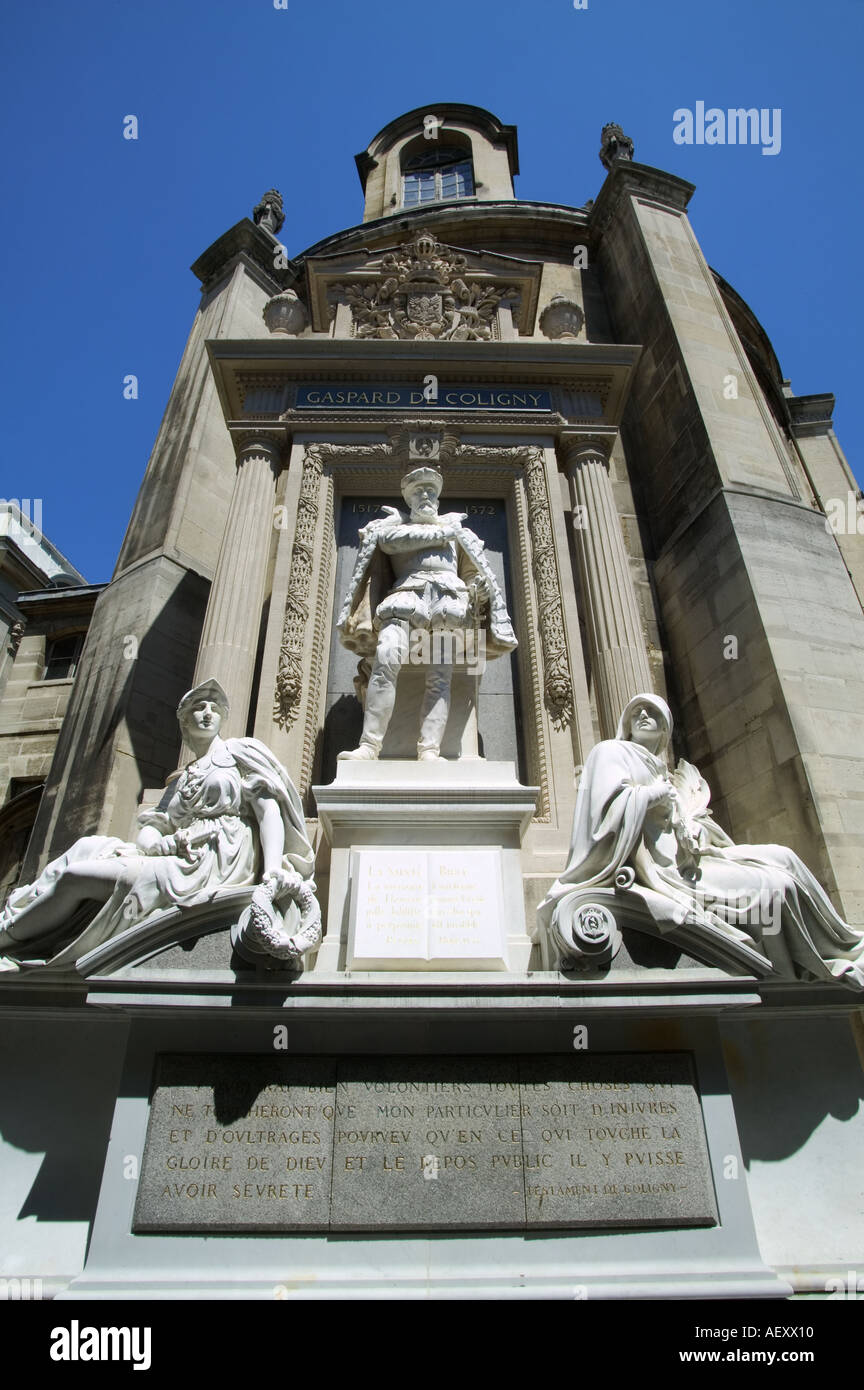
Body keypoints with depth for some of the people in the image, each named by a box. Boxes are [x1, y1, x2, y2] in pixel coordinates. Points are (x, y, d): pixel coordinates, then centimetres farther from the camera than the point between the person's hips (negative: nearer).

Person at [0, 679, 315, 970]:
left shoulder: (239, 750, 9)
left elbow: (268, 808, -5)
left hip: (217, 865, -6)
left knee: (76, 877, -11)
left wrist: (273, 871, -21)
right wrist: (169, 843, -12)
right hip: (185, 861, 6)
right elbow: (148, 834, 14)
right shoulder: (178, 783, 27)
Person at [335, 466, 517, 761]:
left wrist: (481, 582, 1)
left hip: (449, 596, 2)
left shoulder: (454, 528, 35)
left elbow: (475, 570, 27)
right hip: (408, 593, -1)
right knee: (386, 659, -28)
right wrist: (440, 533, 7)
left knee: (440, 676, -19)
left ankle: (429, 752, -32)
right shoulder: (395, 522, 28)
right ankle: (369, 745, -34)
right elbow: (388, 540, 2)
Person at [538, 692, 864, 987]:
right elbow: (615, 802, -19)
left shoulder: (663, 771, 24)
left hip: (683, 860, 8)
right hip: (655, 867, -8)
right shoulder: (611, 751, 1)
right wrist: (659, 792, -6)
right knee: (773, 885, -14)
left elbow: (697, 825, 15)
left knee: (781, 857, 0)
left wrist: (691, 831, -8)